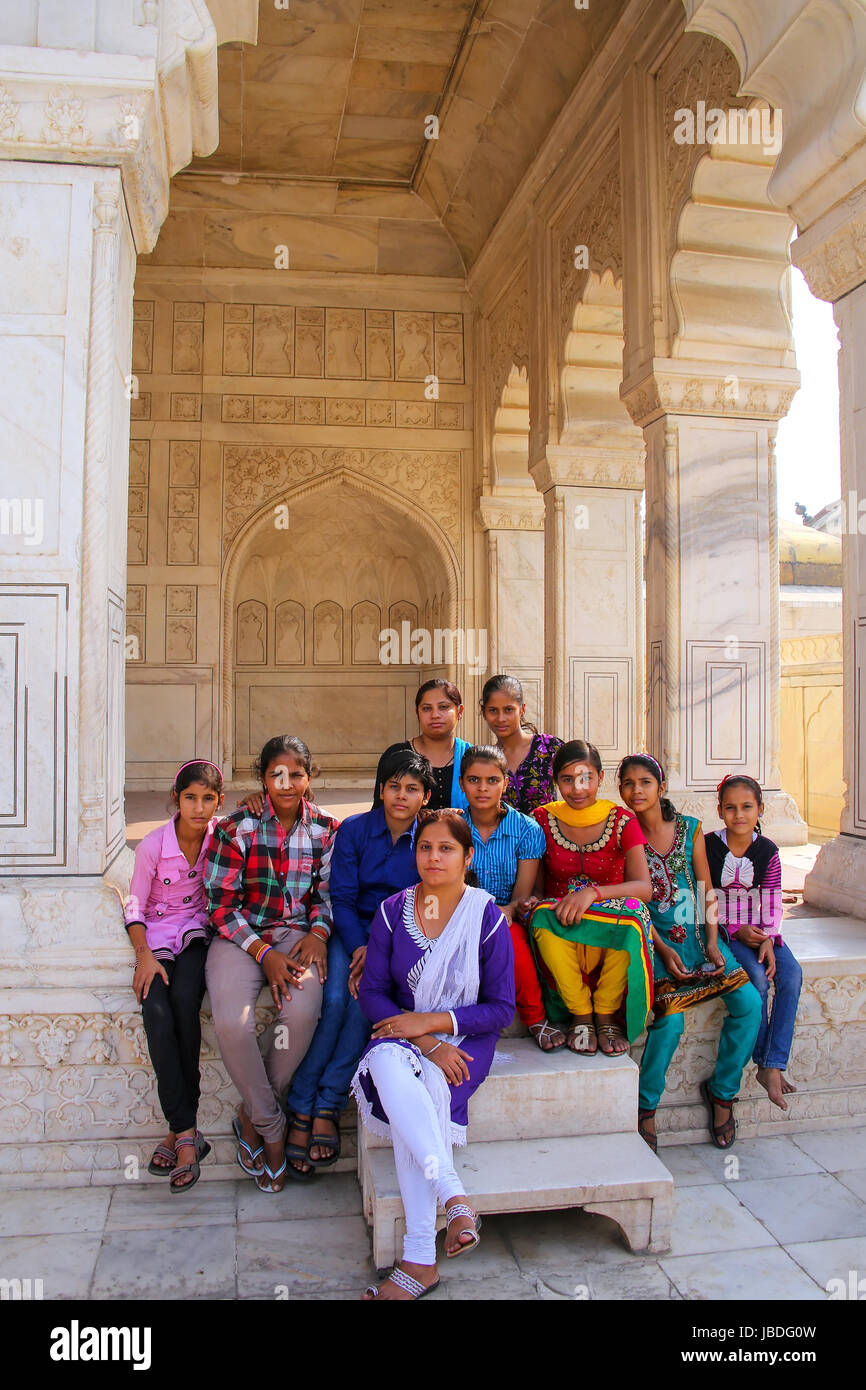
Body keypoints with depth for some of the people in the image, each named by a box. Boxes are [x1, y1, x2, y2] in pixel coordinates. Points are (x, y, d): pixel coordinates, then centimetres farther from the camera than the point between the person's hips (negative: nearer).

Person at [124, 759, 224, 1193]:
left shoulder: (222, 835, -3)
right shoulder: (153, 845, -8)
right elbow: (135, 907, -2)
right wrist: (144, 955, -16)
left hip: (199, 930, 0)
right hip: (158, 935, 0)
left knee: (185, 999, -31)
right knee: (157, 1014, -28)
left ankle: (179, 1128, -18)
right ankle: (187, 1133, -23)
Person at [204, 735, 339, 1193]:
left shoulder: (325, 829, 5)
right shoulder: (236, 828, -4)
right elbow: (221, 902, -5)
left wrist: (318, 934, -8)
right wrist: (264, 954, -14)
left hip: (299, 932, 2)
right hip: (242, 935, -1)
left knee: (303, 1013, -28)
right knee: (231, 1022, -28)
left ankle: (252, 1115, -2)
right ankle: (271, 1127, -2)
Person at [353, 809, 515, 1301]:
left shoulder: (487, 917, -5)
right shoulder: (393, 911, 1)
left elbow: (501, 1009, -4)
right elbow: (372, 991, 0)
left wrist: (431, 1022, -17)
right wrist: (425, 1043, -15)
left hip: (464, 1038, -2)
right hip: (404, 1032, 2)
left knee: (427, 1091, -33)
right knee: (387, 1065, -34)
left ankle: (420, 1261, -27)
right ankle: (455, 1198, -35)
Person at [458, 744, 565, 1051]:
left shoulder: (527, 830, 1)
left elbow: (522, 895, -3)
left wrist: (507, 911, -27)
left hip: (510, 921, -1)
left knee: (511, 937, -36)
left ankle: (535, 1018, -10)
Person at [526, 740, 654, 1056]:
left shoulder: (622, 822, -1)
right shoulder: (544, 820, 3)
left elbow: (644, 887, -12)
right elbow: (536, 887, 6)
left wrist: (592, 893, -28)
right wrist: (534, 901, -19)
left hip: (612, 935, 0)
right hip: (560, 934, 1)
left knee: (631, 912, -34)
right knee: (543, 915, -34)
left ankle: (606, 1014, -12)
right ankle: (580, 1015, -14)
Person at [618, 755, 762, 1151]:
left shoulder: (690, 829, 7)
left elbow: (707, 891, 8)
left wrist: (712, 943, -3)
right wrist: (663, 950, -14)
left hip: (697, 936, 4)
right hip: (653, 940, -3)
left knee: (749, 1001, -15)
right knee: (670, 1018, -25)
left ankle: (722, 1089, 8)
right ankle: (645, 1106, -2)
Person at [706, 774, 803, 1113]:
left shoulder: (768, 850, 1)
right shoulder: (707, 846, -8)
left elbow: (773, 903, 3)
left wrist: (768, 938, -13)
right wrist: (736, 931, -14)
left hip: (759, 929, 4)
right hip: (721, 930, -3)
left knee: (791, 974, -22)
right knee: (757, 977, -27)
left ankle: (774, 1067, -19)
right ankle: (761, 1060, -8)